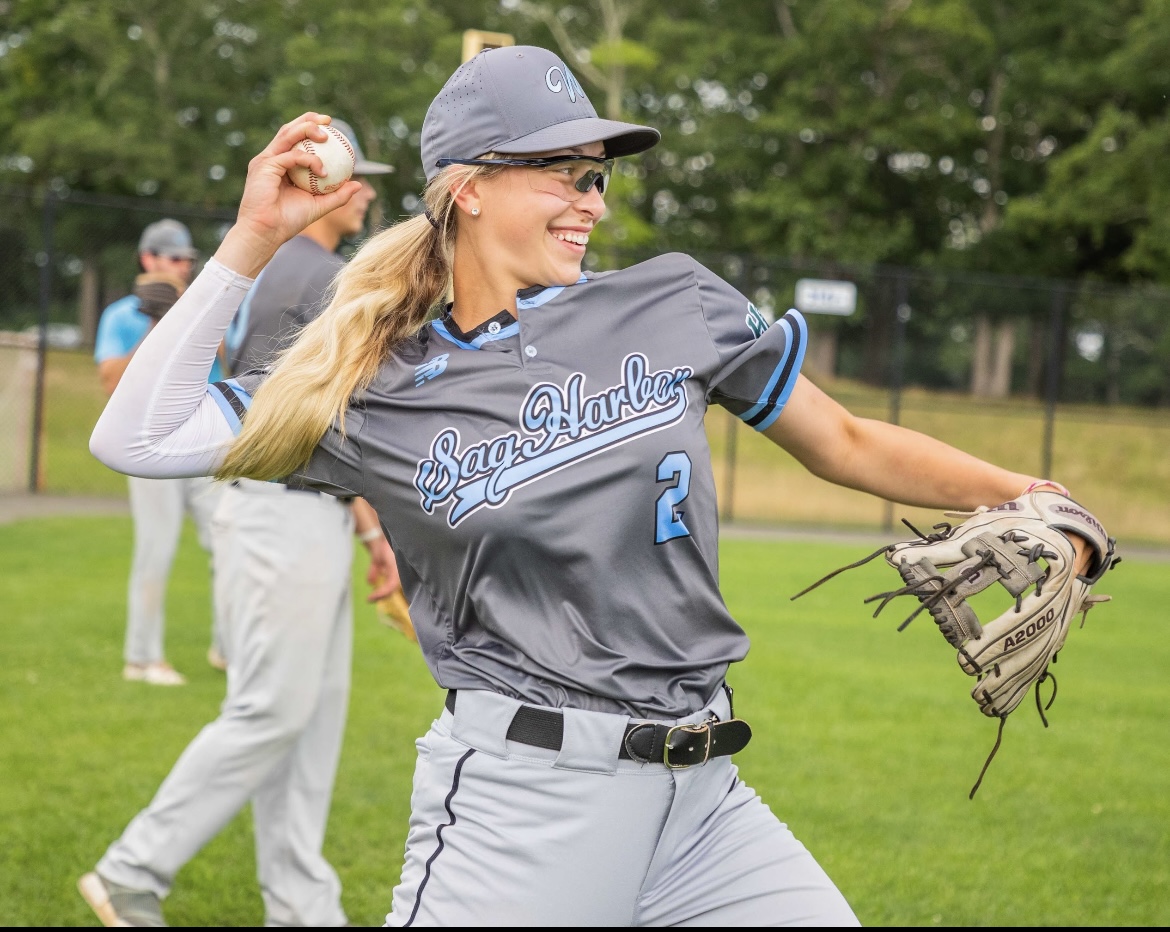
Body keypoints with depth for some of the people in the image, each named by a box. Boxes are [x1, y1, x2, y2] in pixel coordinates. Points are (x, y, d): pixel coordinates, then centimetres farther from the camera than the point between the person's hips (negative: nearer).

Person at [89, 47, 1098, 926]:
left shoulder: (671, 304, 5)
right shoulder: (375, 395, 1)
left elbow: (849, 446, 14)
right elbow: (136, 439, 1)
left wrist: (1038, 500, 9)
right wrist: (251, 241, 0)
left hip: (704, 796, 3)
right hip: (519, 802, -3)